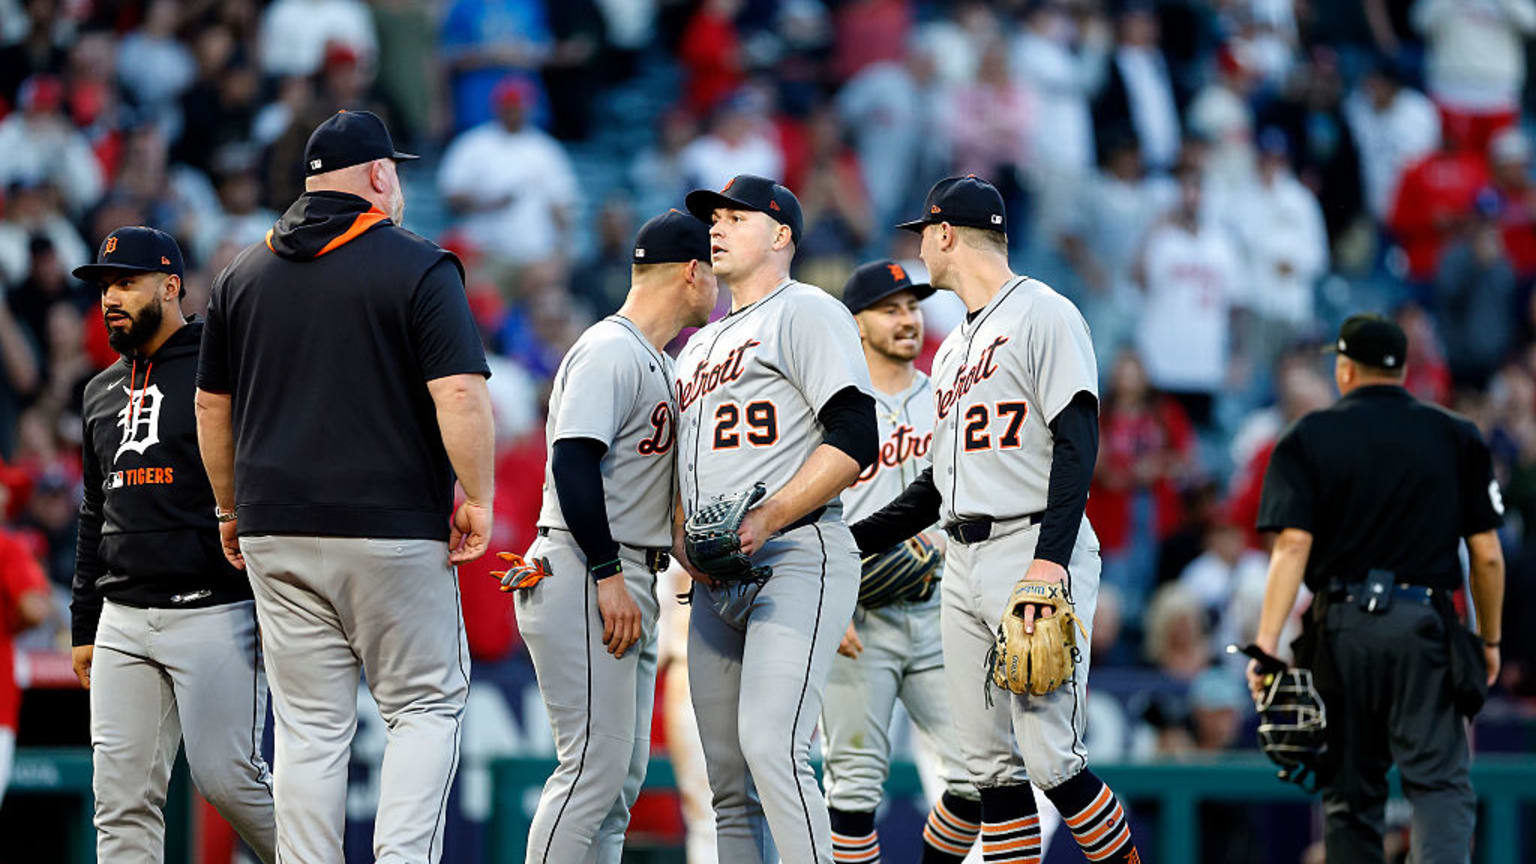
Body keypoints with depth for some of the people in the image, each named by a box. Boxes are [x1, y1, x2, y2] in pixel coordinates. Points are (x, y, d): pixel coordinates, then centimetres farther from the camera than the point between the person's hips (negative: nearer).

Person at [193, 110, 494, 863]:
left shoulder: (243, 275, 11)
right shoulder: (417, 269, -5)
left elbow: (211, 407, 16)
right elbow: (460, 395, -14)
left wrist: (231, 511, 24)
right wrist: (477, 500, -7)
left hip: (275, 530, 4)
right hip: (392, 529, -4)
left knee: (308, 727, 6)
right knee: (427, 704, 5)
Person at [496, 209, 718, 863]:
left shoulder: (657, 363, 21)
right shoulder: (610, 350, -11)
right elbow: (573, 460, -20)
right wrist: (609, 575, -23)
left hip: (627, 585, 11)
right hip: (582, 578, -11)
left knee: (622, 773, 9)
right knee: (596, 765, -14)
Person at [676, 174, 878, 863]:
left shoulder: (806, 313, 0)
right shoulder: (698, 347, 26)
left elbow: (856, 439, -12)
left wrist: (767, 517, -20)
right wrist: (682, 539, 6)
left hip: (799, 558, -9)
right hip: (716, 578, 9)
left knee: (770, 747, -24)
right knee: (729, 782, 4)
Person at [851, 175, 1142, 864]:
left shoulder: (1043, 315, -4)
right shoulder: (952, 349, 23)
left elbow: (1077, 444, -14)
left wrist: (1050, 558, -23)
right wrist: (851, 542, 19)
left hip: (1037, 553, -9)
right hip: (963, 562, 9)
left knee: (1051, 760, -15)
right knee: (989, 765, 3)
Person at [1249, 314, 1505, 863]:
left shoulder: (1310, 438, 4)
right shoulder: (1457, 437, 7)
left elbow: (1293, 545, -8)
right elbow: (1487, 555, 5)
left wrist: (1267, 645, -14)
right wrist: (1489, 640, 18)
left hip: (1340, 629, 1)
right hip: (1425, 628, -1)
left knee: (1350, 794, 10)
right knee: (1440, 782, -6)